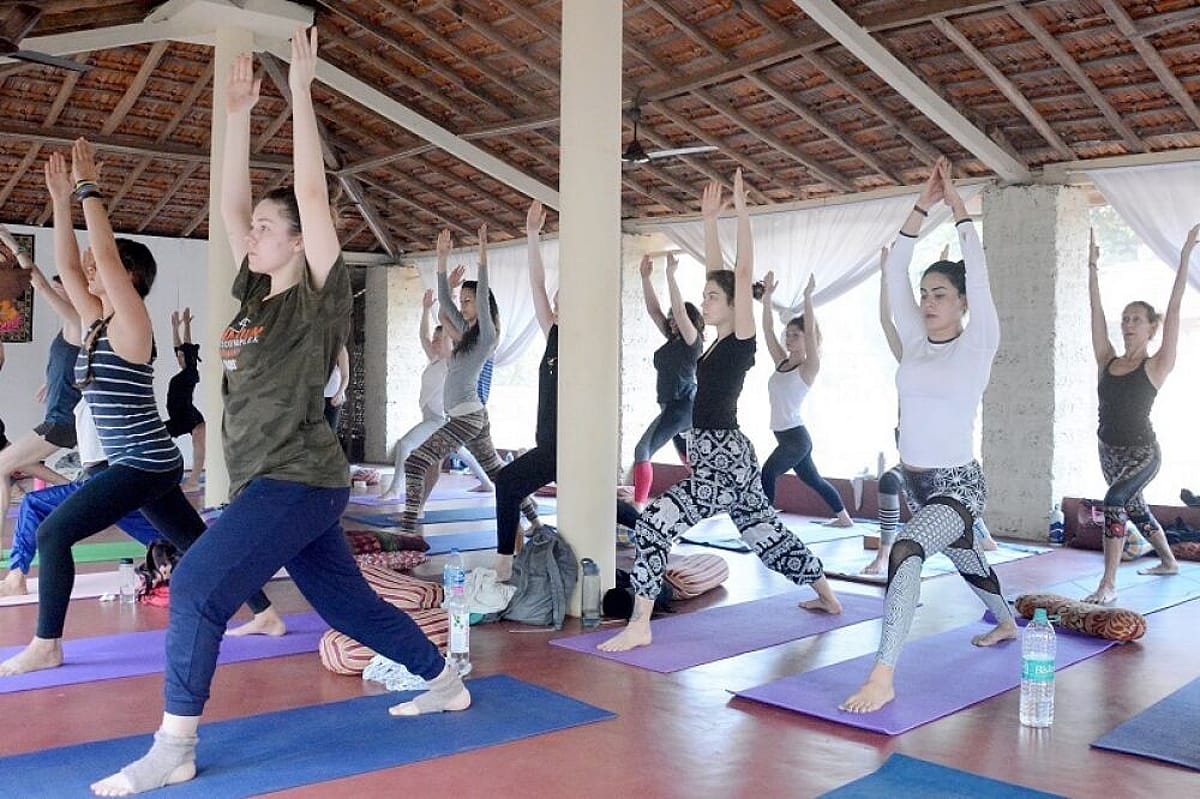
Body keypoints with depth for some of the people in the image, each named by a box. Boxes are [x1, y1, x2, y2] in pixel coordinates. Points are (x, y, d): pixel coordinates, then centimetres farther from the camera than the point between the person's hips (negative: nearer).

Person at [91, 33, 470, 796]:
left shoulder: (320, 297, -9)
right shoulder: (256, 294, 11)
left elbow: (312, 194, -15)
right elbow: (231, 203, 12)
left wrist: (301, 89, -12)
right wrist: (238, 113, 11)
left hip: (300, 481, -9)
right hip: (277, 482, 9)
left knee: (196, 587, -12)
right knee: (348, 602, 15)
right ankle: (447, 682, 29)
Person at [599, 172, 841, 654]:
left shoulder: (742, 341, -12)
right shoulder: (720, 340, 9)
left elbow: (743, 273, -18)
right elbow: (719, 276, 14)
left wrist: (740, 209, -17)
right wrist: (709, 219, 15)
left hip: (725, 461, -10)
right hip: (723, 458, 10)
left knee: (654, 525, -16)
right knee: (765, 531, 21)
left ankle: (639, 627, -13)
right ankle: (826, 596, 37)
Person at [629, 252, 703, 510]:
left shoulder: (692, 342, -8)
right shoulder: (674, 340, 13)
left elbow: (679, 310, -20)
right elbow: (654, 310, 12)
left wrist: (671, 274, -22)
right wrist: (645, 277, 6)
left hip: (681, 407, -10)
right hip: (675, 407, 10)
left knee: (643, 450, -16)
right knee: (689, 460, 17)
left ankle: (638, 506, -21)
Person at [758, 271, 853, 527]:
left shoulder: (809, 368, -10)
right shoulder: (781, 362, 9)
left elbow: (810, 331, -23)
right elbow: (767, 330, 4)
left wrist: (808, 296, -27)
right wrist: (767, 297, -3)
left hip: (795, 436, -8)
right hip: (787, 436, 8)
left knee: (766, 474, -13)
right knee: (813, 479, 18)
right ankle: (844, 518, 31)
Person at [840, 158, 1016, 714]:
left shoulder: (978, 346, -10)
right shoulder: (915, 341, 3)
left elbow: (977, 276, -21)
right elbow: (895, 273, -4)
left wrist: (956, 204, -17)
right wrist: (923, 205, -7)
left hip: (958, 485, -7)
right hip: (915, 483, 7)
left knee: (905, 551, -33)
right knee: (965, 559, 30)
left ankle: (883, 678, -32)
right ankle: (1006, 623, 59)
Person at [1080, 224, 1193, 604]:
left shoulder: (1156, 367, -7)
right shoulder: (1108, 362, 4)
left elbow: (1174, 309, -12)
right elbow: (1096, 312, 2)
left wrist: (1185, 257, -15)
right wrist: (1092, 267, -1)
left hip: (1143, 453, -6)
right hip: (1110, 453, 6)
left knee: (1114, 502, -27)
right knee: (1135, 508, 23)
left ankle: (1108, 585, -24)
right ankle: (1168, 561, 49)